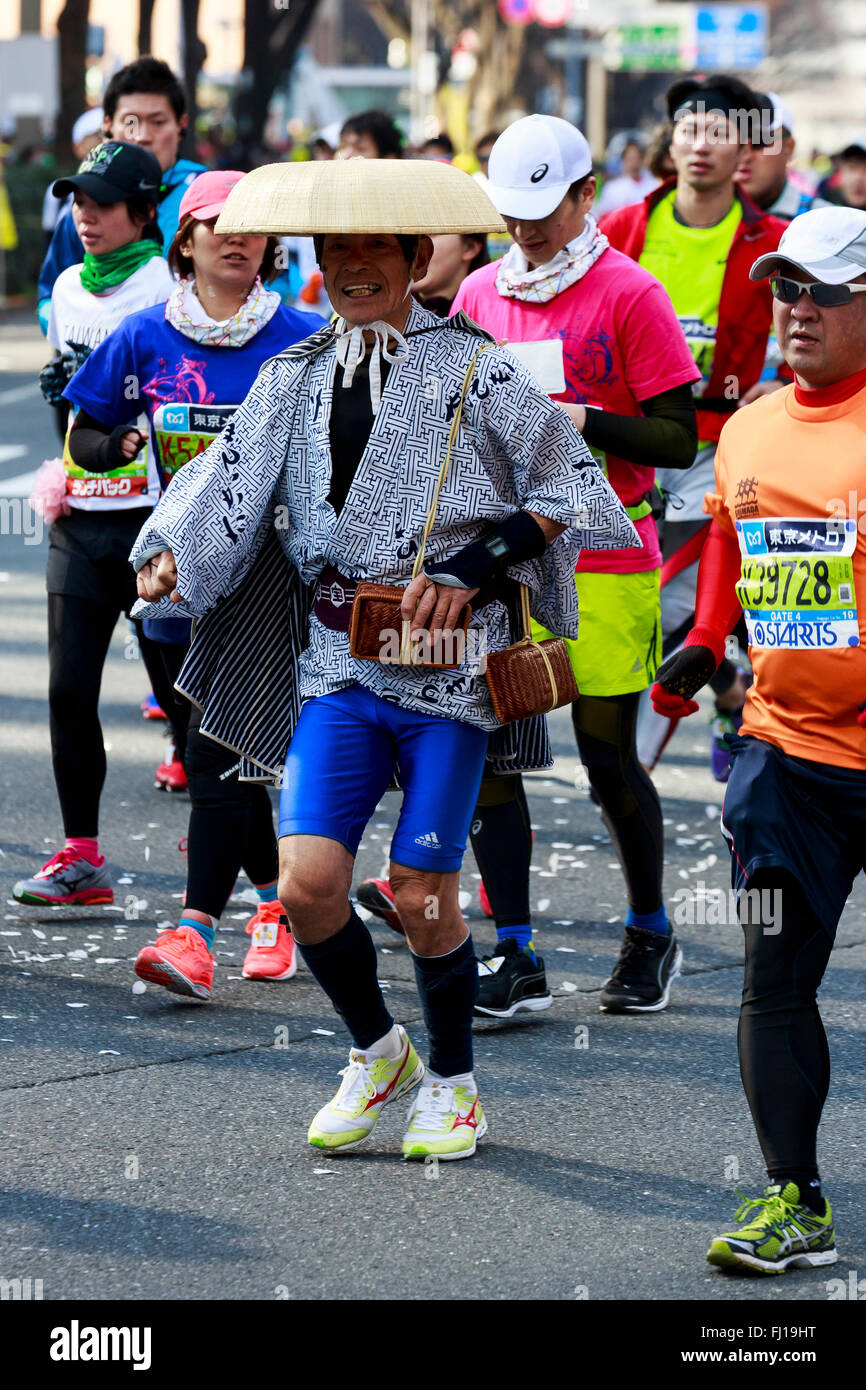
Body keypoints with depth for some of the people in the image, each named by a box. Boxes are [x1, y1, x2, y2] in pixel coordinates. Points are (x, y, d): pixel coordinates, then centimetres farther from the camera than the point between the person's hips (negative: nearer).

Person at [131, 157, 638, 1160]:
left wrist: (473, 569, -9)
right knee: (306, 880, -8)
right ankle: (375, 1052, 19)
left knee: (420, 892, -3)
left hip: (448, 655, -3)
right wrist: (169, 555, -13)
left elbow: (565, 488, -1)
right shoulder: (295, 377, 10)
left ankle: (451, 1080, 22)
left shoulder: (469, 366, -2)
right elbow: (229, 478, 6)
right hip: (340, 658, 4)